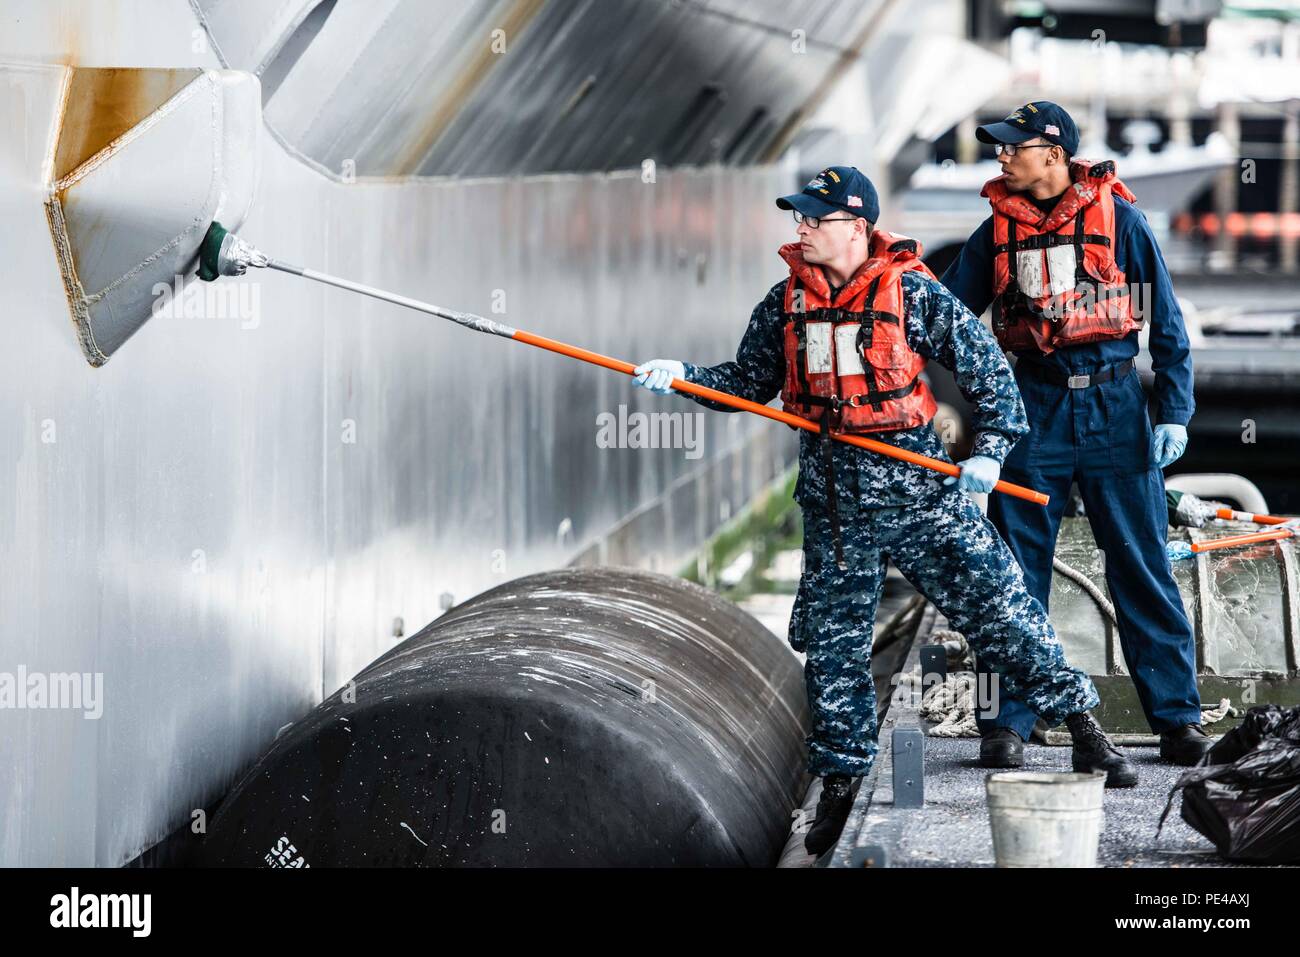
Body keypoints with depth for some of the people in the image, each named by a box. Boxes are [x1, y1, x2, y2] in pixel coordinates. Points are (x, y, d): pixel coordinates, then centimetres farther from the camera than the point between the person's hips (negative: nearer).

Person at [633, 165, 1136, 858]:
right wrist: (683, 378, 1)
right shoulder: (785, 303, 5)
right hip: (833, 495, 4)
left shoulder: (913, 293, -8)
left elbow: (987, 368, -1)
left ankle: (1082, 728, 10)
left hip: (917, 481, -4)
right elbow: (750, 381, 15)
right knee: (832, 645, 6)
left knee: (996, 607, -3)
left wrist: (989, 451, -7)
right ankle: (839, 783, 17)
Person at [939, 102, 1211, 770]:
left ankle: (1177, 715, 9)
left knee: (1141, 566, 1)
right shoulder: (998, 228, 8)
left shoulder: (1117, 217, -1)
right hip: (1034, 407, 3)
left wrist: (1174, 411, -4)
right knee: (1015, 571, 1)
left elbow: (1165, 319, 1)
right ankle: (1007, 722, 7)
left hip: (1114, 404, -2)